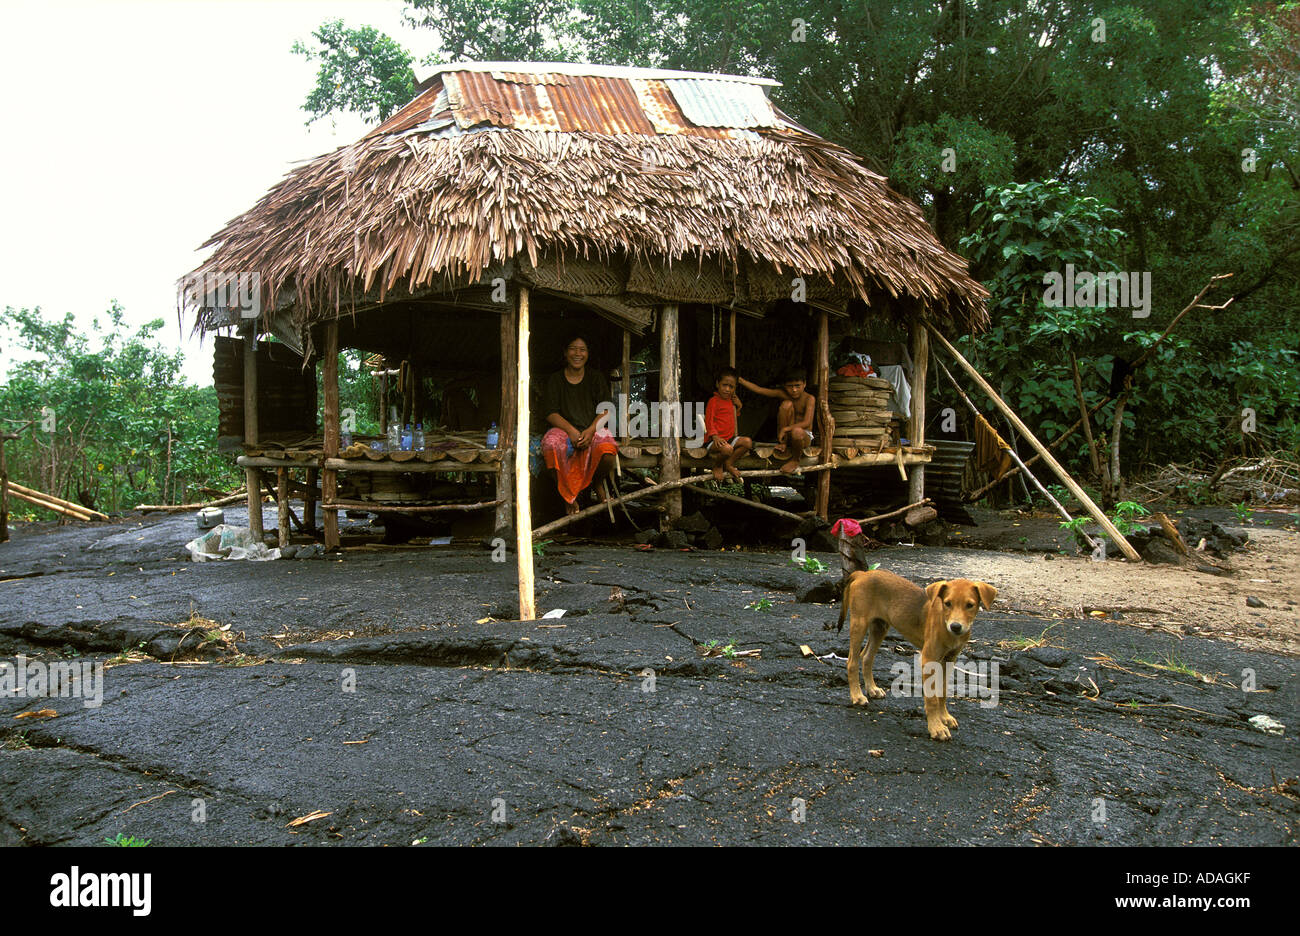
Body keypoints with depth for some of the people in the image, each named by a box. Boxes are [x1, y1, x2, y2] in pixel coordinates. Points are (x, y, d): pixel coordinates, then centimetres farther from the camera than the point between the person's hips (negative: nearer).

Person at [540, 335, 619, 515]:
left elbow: (606, 410, 2)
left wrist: (591, 431, -17)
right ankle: (568, 495, -13)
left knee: (607, 454, -34)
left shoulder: (596, 377, 10)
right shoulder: (555, 380, 7)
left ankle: (598, 482, 5)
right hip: (564, 429, 0)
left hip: (593, 429, 1)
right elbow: (550, 413, -1)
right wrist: (571, 431, -18)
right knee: (551, 449, -37)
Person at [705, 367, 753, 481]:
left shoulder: (731, 400, 16)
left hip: (730, 438, 8)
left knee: (748, 442, -12)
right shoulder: (714, 401, -9)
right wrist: (715, 437, -29)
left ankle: (729, 464, 2)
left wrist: (738, 407, 11)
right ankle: (717, 466, -3)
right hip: (716, 440, -8)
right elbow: (709, 421, -14)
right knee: (727, 449, -37)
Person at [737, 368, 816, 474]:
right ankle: (783, 445, -10)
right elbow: (758, 390, -5)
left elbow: (806, 423, -27)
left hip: (805, 435, -3)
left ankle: (795, 460, -9)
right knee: (786, 404, -21)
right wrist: (738, 379, -13)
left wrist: (785, 429, -35)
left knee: (797, 432, -43)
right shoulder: (784, 395, -3)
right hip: (787, 435, 3)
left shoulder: (809, 399, -15)